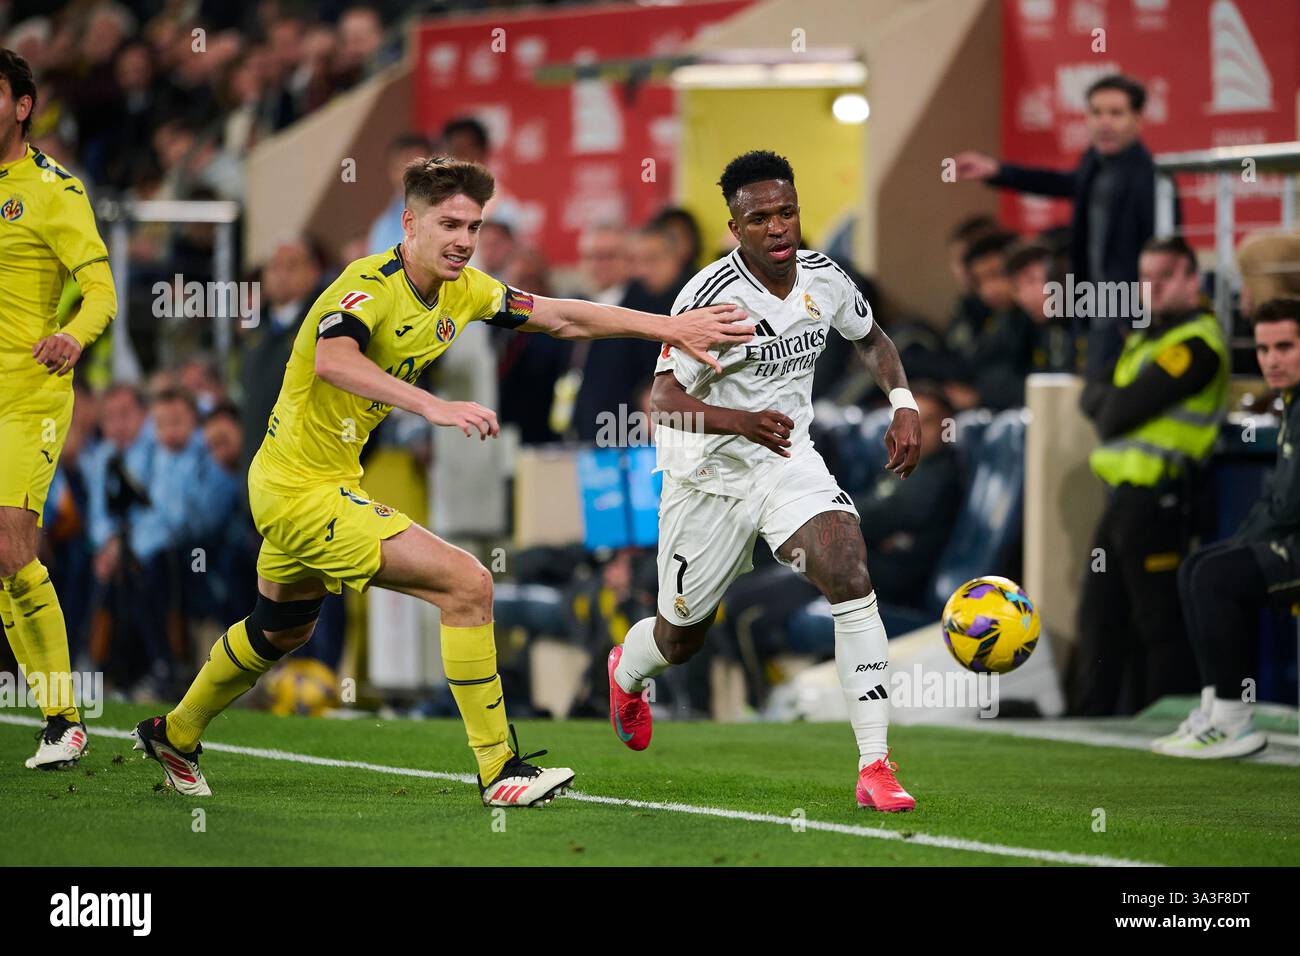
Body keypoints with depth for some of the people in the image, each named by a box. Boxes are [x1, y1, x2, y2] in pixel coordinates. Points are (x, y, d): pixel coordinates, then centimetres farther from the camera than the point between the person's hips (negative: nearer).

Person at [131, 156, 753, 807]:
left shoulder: (463, 291, 2)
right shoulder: (371, 284, -23)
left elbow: (561, 318, 10)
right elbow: (332, 359, -43)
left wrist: (671, 328, 3)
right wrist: (434, 407, -53)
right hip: (304, 490, -10)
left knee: (281, 631, 32)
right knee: (467, 583, -18)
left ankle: (174, 735, 53)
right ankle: (499, 771, -14)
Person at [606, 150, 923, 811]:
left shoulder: (823, 279, -6)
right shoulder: (711, 297, -23)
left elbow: (871, 338, 16)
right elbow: (665, 399, -25)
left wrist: (903, 404, 0)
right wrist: (742, 422, -42)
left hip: (789, 461, 3)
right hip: (710, 476, -3)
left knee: (850, 575, -24)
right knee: (682, 638, 13)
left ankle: (875, 766, -24)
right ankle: (626, 674, 54)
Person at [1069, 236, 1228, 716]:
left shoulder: (1196, 343, -13)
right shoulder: (1146, 336, 20)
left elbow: (1122, 411, -18)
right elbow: (1092, 397, 16)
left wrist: (1105, 405, 2)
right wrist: (1104, 398, -5)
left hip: (1156, 496, -10)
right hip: (1121, 494, 10)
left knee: (1159, 621, -5)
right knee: (1100, 613, 12)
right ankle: (1091, 716, 18)